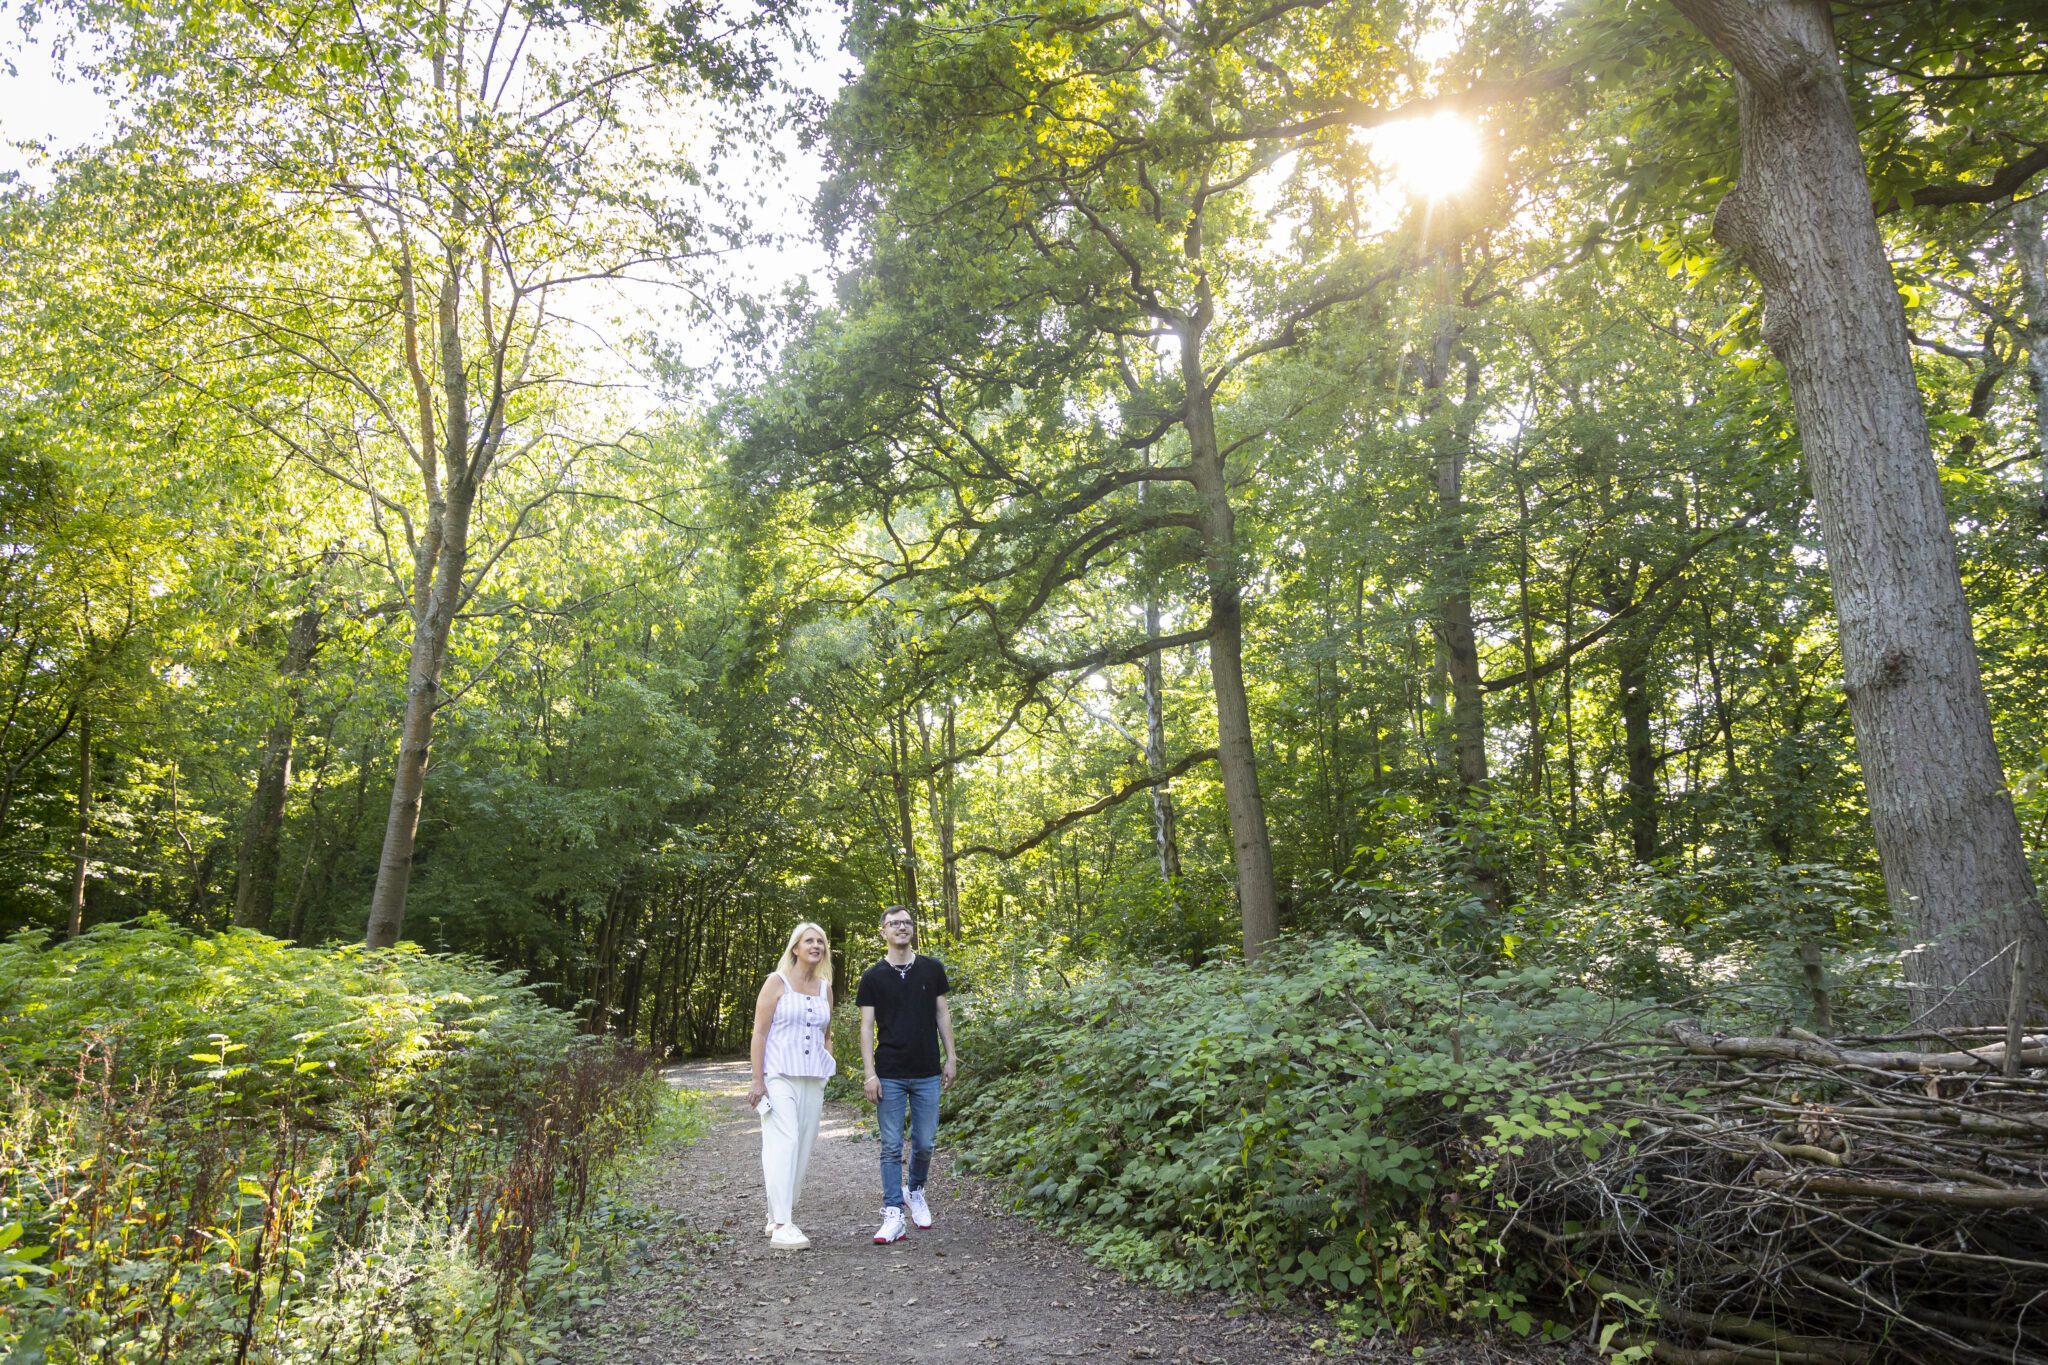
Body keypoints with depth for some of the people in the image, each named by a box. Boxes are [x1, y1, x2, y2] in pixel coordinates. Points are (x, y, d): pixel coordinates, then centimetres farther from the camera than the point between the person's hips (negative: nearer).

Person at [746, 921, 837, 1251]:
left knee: (803, 1148, 5)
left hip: (812, 1079, 5)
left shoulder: (825, 988, 12)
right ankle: (781, 1226, -14)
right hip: (780, 1076, -5)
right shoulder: (777, 982, -2)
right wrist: (757, 1079, -11)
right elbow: (759, 1032, -5)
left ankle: (781, 1213, 19)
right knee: (783, 1144, -14)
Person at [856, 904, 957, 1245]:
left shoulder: (932, 969, 5)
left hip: (927, 1074, 2)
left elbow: (942, 1013, 10)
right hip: (889, 1074, -2)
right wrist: (869, 1073, -8)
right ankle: (893, 1215, 5)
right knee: (892, 1147, 0)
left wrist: (950, 1056, 6)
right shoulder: (873, 977, 0)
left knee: (924, 1143, 9)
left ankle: (915, 1191, 34)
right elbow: (867, 1026, -1)